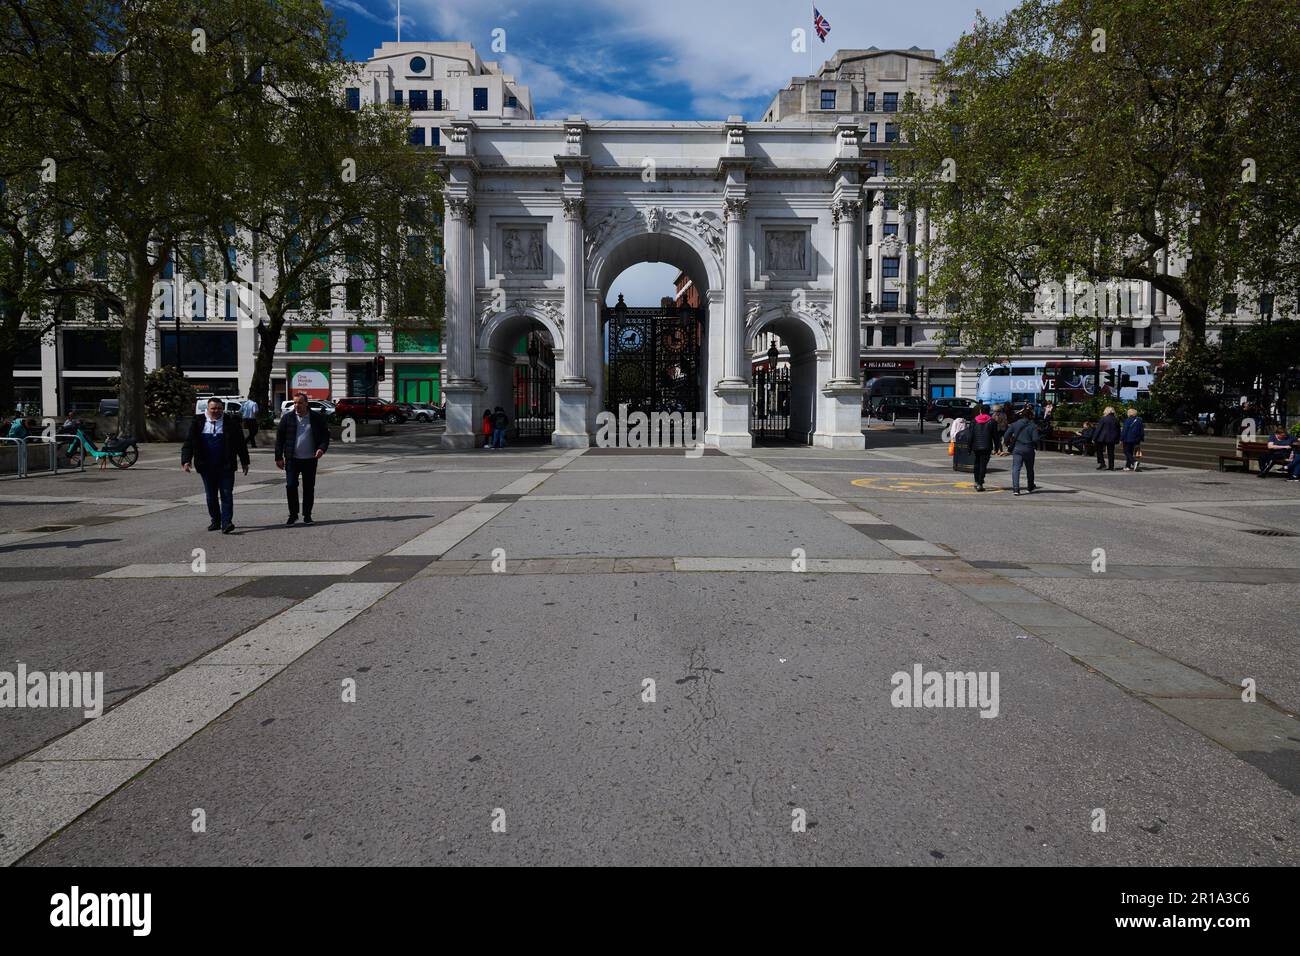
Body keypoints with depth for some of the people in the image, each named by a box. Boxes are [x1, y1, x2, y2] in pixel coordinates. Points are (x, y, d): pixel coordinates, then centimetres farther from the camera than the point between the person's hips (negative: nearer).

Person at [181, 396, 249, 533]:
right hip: (207, 467, 2)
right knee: (211, 496, 11)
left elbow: (241, 443, 7)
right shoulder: (198, 422, 4)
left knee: (227, 494, -6)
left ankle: (226, 522, -8)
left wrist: (244, 462, 6)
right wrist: (186, 460, -7)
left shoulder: (231, 422, 2)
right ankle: (215, 521, 23)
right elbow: (189, 443, 4)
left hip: (226, 466, -2)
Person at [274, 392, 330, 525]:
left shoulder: (317, 418, 1)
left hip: (310, 459, 0)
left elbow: (325, 435, 5)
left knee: (309, 488, 6)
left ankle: (307, 515, 18)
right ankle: (293, 515, 9)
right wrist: (278, 457, 0)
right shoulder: (287, 418, 2)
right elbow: (279, 438, 5)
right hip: (292, 459, 0)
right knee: (290, 486, -3)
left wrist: (322, 448, -14)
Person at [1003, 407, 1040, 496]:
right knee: (1029, 469, 17)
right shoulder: (1033, 426, -4)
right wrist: (1035, 445, 8)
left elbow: (1007, 434, -1)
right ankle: (1030, 488, 33)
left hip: (1017, 449, 0)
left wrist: (1008, 444, 13)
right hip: (1028, 450, 0)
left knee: (1016, 469, -5)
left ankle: (1016, 488, -21)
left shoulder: (1015, 424, 3)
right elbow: (1035, 439, -12)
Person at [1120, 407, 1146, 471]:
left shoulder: (1128, 420, -11)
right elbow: (1142, 431, 13)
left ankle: (1134, 462, -23)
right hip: (1135, 440, 7)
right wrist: (1141, 438, 18)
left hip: (1128, 439, -7)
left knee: (1127, 452, -2)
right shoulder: (1139, 420, 9)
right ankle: (1128, 466, 14)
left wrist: (1121, 438, -9)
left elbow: (1124, 430, -13)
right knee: (1130, 452, 13)